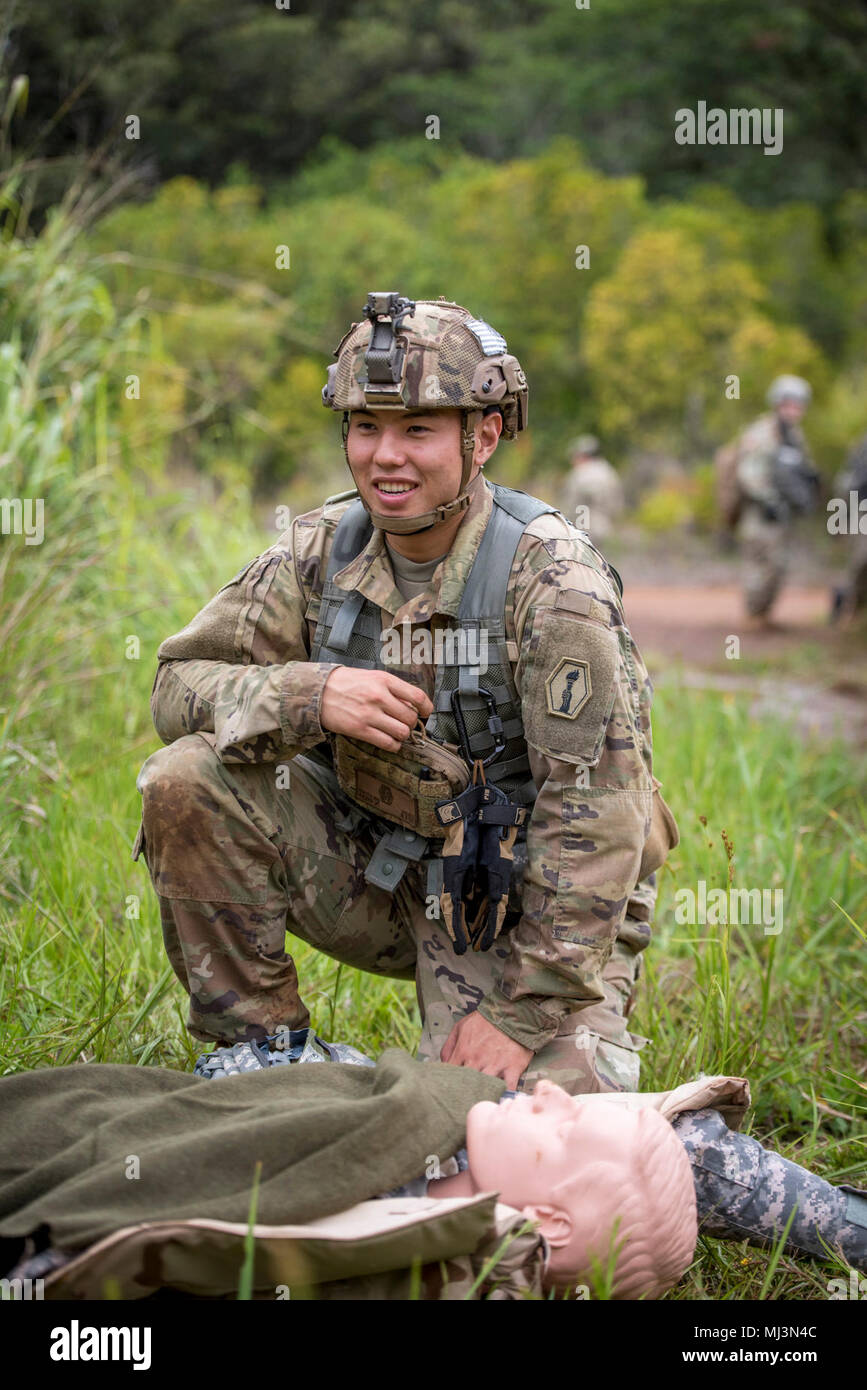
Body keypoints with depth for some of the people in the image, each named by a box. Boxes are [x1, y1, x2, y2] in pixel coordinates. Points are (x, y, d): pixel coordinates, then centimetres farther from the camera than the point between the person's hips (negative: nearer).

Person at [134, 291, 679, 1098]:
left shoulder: (553, 580, -21)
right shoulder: (323, 550, -4)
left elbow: (596, 810, -23)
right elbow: (181, 683, -4)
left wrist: (527, 1014, -24)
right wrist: (309, 695, -26)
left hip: (528, 908, -4)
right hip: (383, 871, 4)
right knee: (186, 783, -15)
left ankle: (580, 1041, 13)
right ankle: (258, 1050, 0)